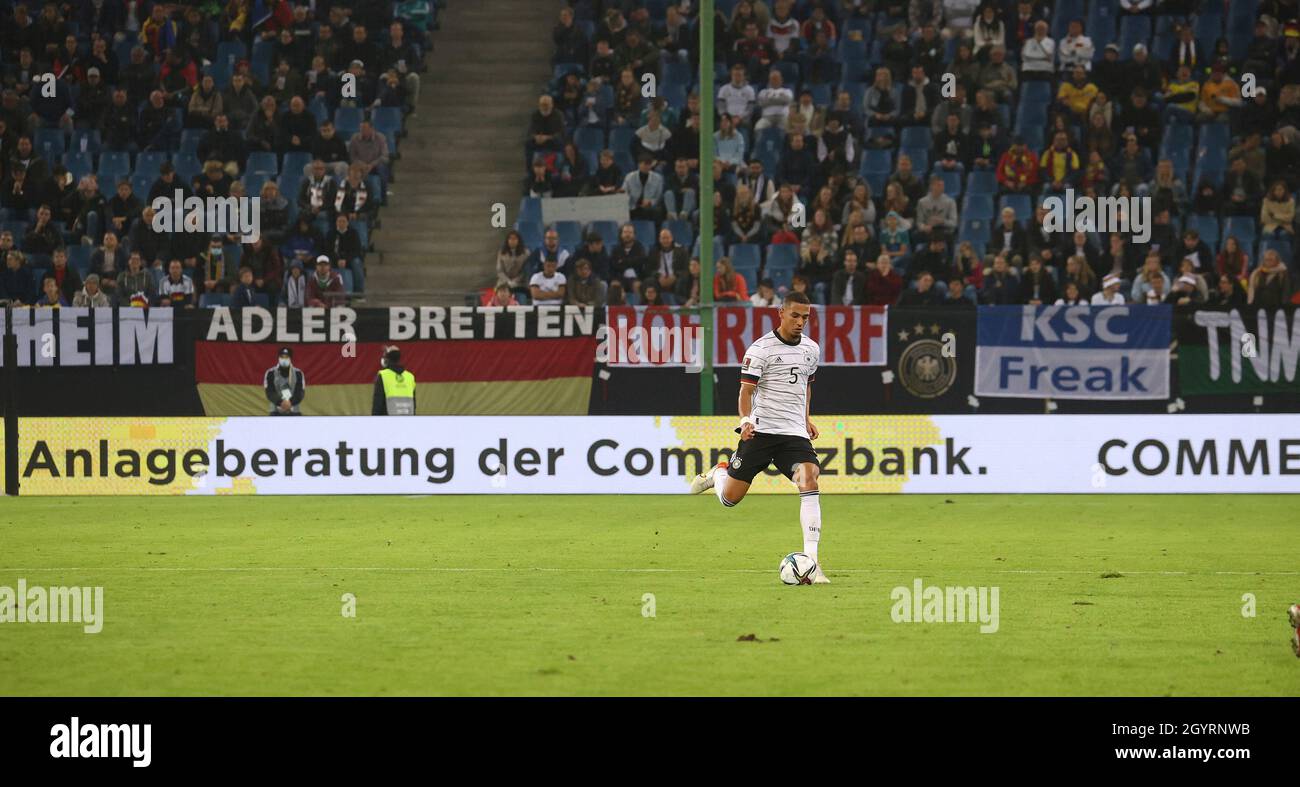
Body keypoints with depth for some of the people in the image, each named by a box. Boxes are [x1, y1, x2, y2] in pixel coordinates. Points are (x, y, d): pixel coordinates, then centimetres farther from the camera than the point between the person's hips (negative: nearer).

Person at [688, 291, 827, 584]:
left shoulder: (811, 349, 11)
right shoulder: (761, 349, -8)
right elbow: (746, 390, -11)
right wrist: (746, 419, -28)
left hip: (794, 433, 3)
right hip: (761, 429, -3)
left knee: (809, 482, -23)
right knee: (729, 498, 0)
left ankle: (811, 560, -25)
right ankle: (718, 473, 39)